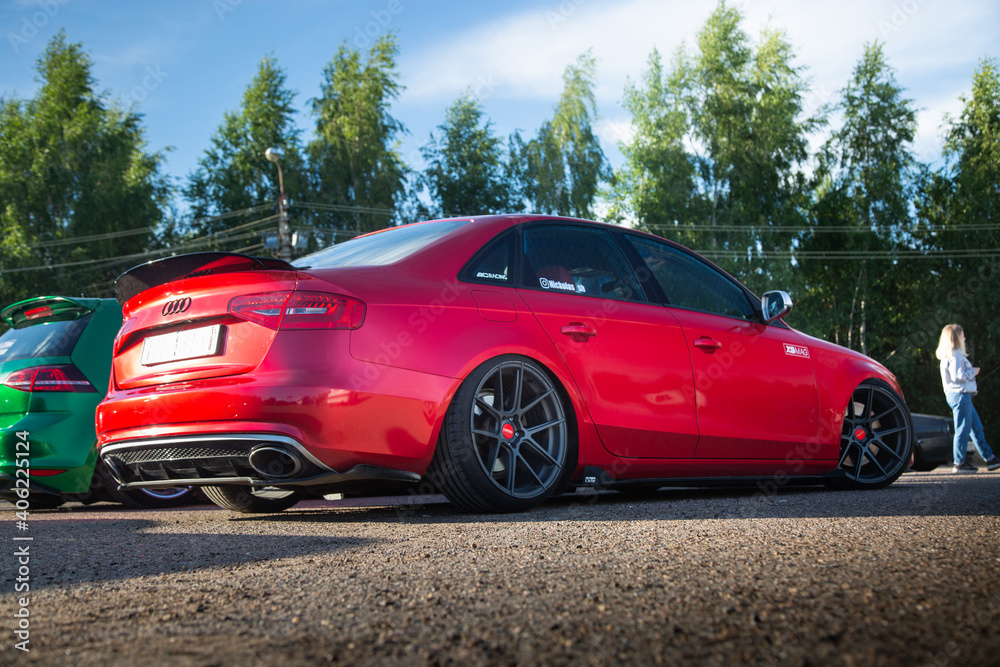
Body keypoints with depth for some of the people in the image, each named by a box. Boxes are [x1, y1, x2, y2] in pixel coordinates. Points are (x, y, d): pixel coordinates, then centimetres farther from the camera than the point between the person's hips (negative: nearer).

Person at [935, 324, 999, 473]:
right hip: (960, 394, -11)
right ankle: (959, 463, -3)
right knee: (963, 429, -7)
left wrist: (971, 371, 7)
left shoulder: (953, 355, 19)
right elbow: (957, 375, -23)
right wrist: (973, 371, -8)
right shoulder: (955, 355, -14)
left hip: (963, 395, 11)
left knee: (977, 428, 13)